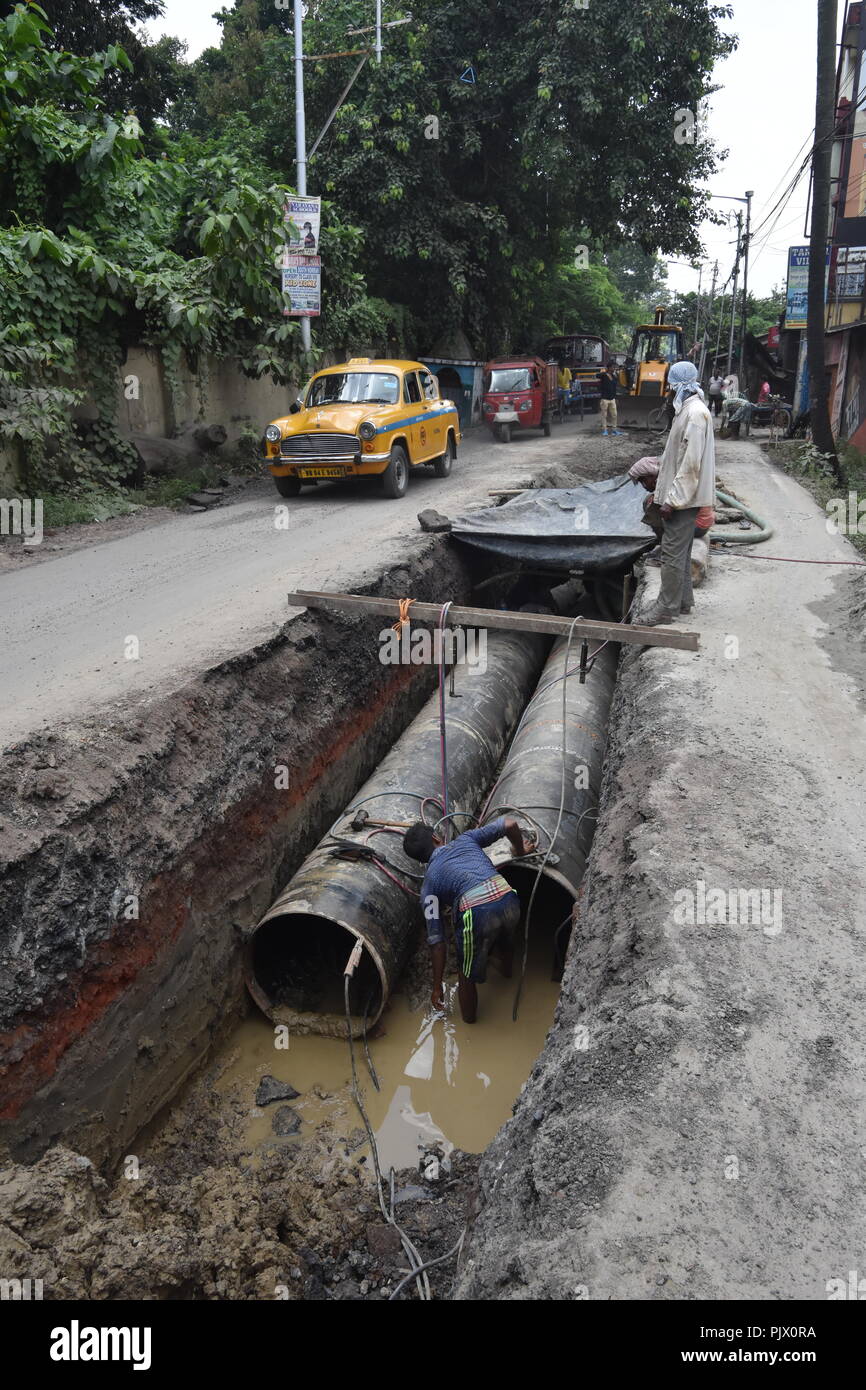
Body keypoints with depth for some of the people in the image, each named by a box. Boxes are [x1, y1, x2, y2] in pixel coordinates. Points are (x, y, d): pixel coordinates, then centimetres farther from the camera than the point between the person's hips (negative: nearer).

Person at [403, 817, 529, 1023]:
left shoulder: (428, 884, 19)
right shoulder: (466, 839, 24)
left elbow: (436, 941, 15)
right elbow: (509, 824, 16)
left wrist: (437, 987, 22)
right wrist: (521, 850, 37)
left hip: (476, 913, -4)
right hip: (509, 900, 4)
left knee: (467, 977, 23)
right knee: (506, 933, 41)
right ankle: (507, 969, 68)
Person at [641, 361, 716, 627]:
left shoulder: (696, 414, -18)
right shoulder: (687, 409, 14)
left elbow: (691, 463, -23)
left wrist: (672, 500, -22)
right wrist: (661, 490, 21)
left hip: (684, 497, -10)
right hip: (681, 495, 10)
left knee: (673, 553, -6)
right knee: (681, 552, 16)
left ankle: (667, 608, 1)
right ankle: (682, 601, 26)